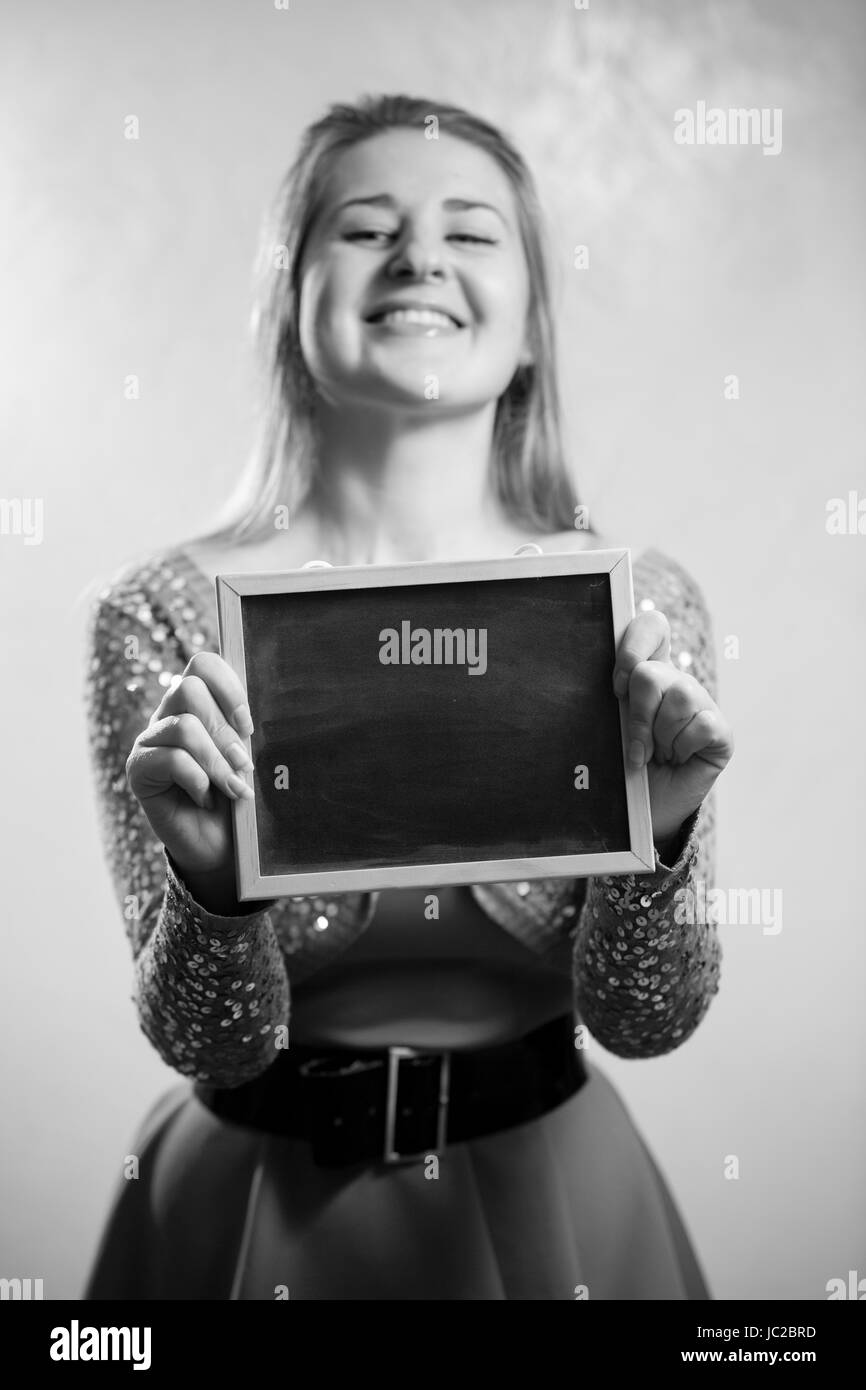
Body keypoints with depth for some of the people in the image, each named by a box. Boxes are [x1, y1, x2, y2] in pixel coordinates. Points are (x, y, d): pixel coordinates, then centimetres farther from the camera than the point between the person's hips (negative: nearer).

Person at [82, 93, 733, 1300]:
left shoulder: (636, 608, -11)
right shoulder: (167, 613, -15)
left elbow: (646, 1019, -10)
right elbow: (208, 1042, -13)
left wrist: (660, 832, -28)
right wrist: (209, 878, -31)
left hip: (548, 1187, 2)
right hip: (266, 1189, -1)